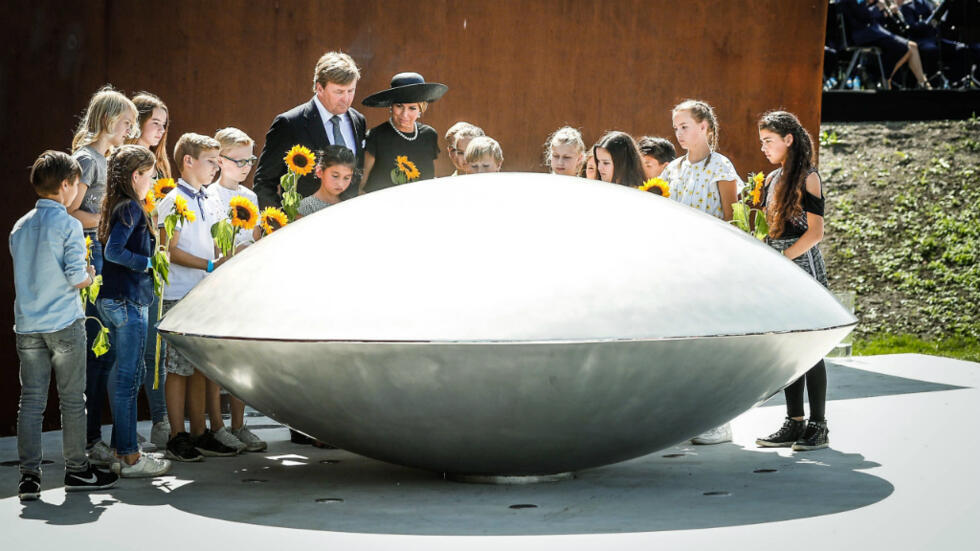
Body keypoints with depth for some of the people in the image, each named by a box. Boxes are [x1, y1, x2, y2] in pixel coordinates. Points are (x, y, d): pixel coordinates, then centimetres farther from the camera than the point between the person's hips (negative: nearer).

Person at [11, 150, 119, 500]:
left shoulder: (20, 227, 9)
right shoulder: (68, 225, -10)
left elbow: (24, 274, 15)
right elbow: (77, 278, -16)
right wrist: (91, 275, 6)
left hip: (27, 325, 5)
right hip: (63, 325, -5)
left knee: (31, 401, 5)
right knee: (72, 400, 6)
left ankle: (29, 477, 2)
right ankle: (76, 470, 14)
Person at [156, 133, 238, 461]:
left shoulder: (211, 202, 15)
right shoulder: (174, 201, -8)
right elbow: (171, 250, -13)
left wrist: (226, 259, 5)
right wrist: (210, 265, -17)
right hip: (179, 295, -7)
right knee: (178, 368, -4)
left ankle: (200, 435, 15)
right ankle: (177, 438, 1)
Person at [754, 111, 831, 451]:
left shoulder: (807, 178, -7)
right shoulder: (772, 179, 15)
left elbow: (815, 232, -13)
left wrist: (783, 258, -17)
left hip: (801, 265, -8)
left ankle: (818, 427, -1)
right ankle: (794, 424, 13)